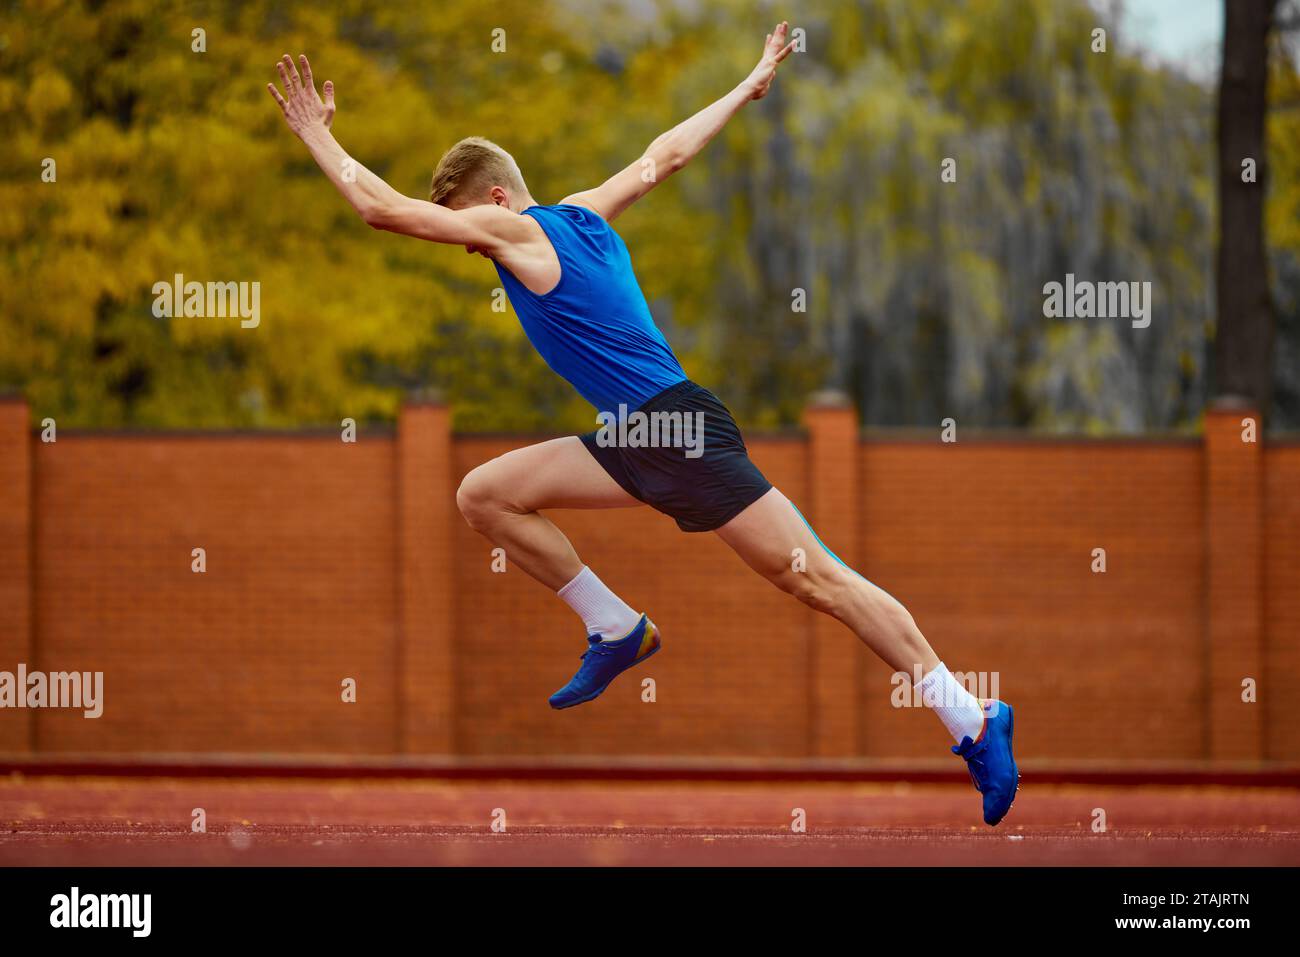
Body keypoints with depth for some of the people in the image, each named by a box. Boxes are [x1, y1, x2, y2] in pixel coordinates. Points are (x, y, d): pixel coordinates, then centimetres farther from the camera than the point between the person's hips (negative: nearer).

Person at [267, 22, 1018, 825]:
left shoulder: (517, 229, -6)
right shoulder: (584, 215, 17)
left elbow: (381, 207, -5)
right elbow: (670, 154, 28)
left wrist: (317, 135, 6)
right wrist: (749, 88, 41)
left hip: (682, 433, -9)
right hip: (634, 442, 9)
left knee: (813, 578, -11)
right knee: (484, 495, 4)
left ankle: (971, 720, -11)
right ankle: (618, 631, 11)